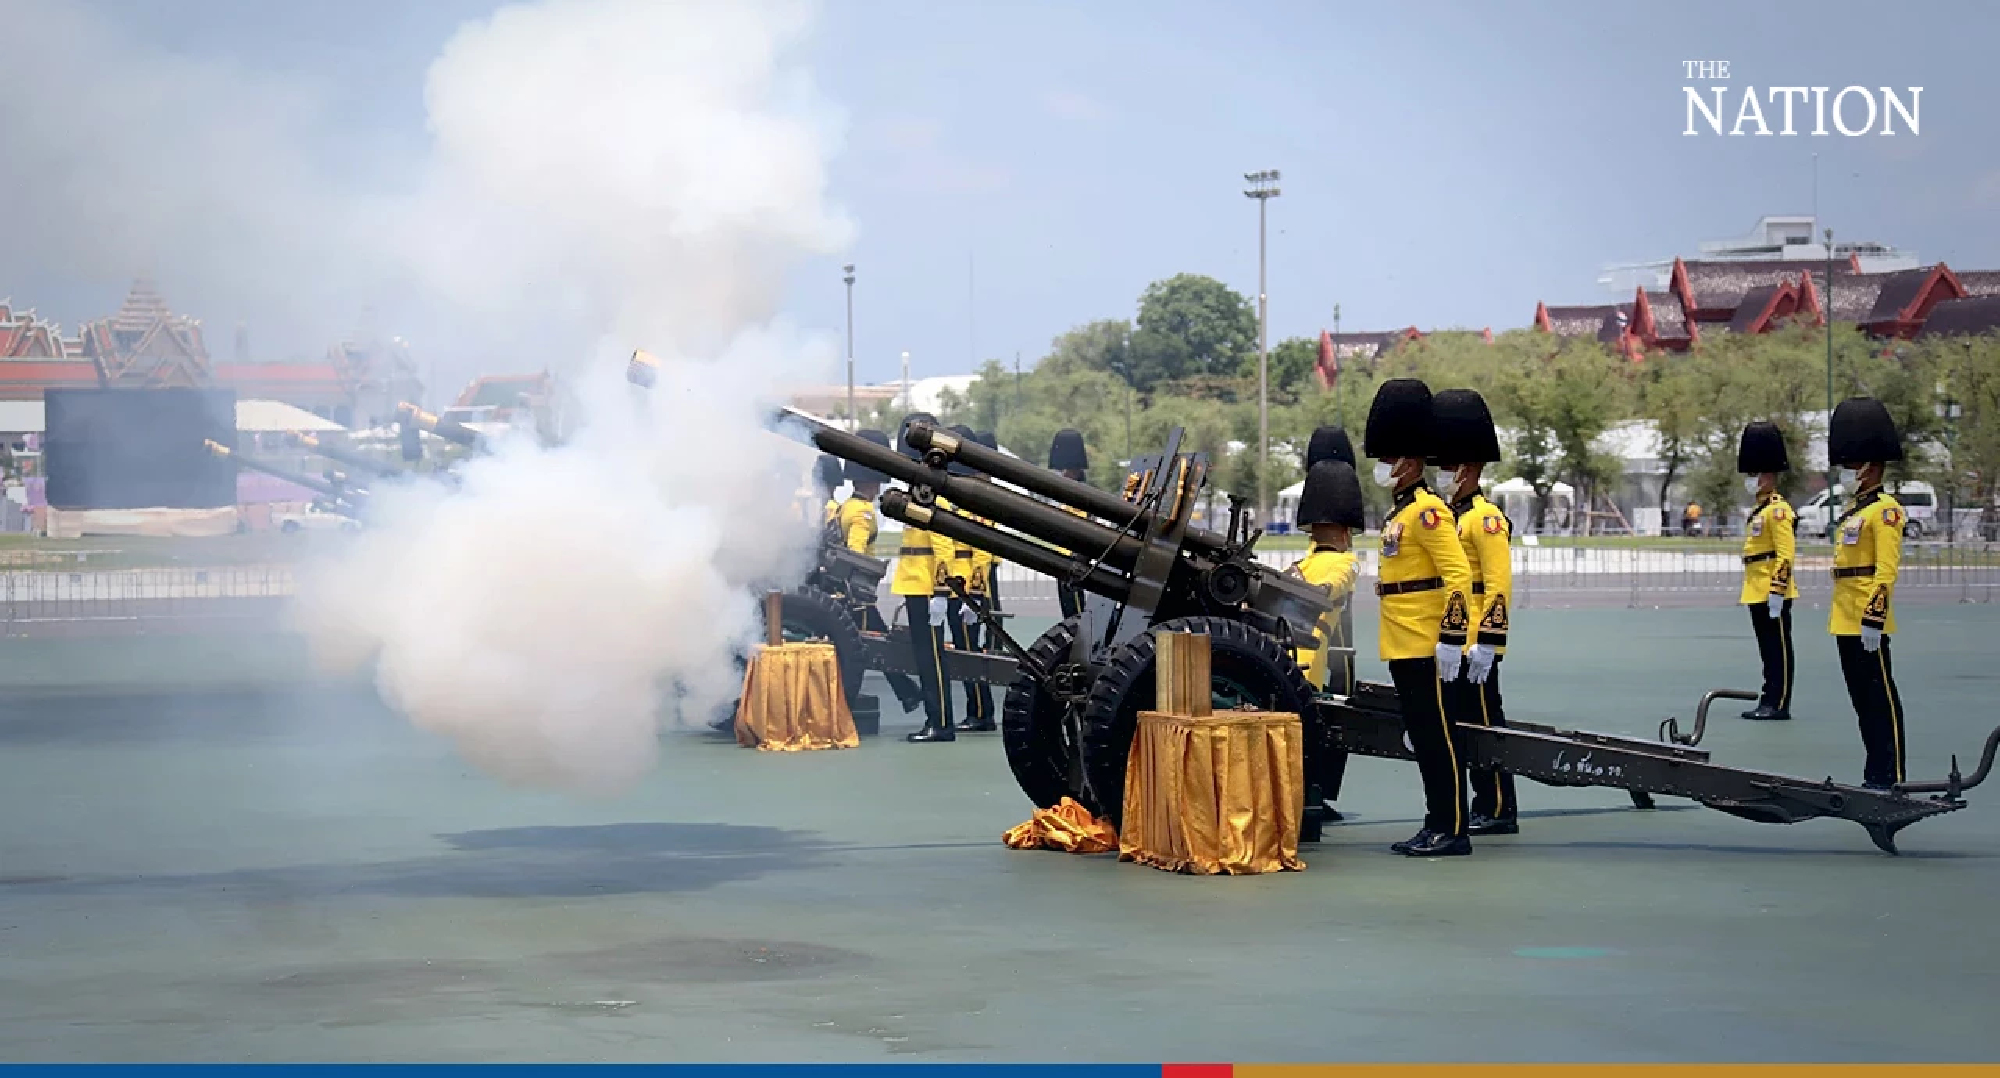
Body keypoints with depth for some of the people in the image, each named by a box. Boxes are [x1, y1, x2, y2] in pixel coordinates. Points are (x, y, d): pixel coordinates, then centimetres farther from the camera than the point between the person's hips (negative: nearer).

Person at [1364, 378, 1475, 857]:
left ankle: (1452, 831, -4)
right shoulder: (1401, 511, 16)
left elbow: (1459, 576, -20)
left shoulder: (1427, 510, -14)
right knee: (1423, 736, 12)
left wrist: (1451, 638, -24)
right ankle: (1436, 825, 16)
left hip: (1426, 648, -10)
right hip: (1403, 648, 10)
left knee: (1437, 737, -6)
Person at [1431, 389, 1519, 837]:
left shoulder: (1486, 518, -11)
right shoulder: (1446, 517, 17)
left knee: (1483, 723, -5)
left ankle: (1499, 811, -1)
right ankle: (1472, 809, 16)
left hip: (1473, 647, -9)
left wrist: (1486, 643, -21)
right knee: (1454, 723, 10)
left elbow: (1499, 586, -17)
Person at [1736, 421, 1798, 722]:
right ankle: (1770, 700, 15)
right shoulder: (1759, 510, 17)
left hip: (1773, 593, -10)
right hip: (1757, 592, 10)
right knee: (1768, 648, 12)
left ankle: (1779, 704, -4)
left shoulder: (1778, 510, -12)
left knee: (1778, 647, -5)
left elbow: (1785, 554, -18)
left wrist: (1777, 591, -22)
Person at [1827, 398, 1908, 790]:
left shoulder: (1884, 509, -11)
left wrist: (1873, 620, -22)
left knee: (1880, 698, -6)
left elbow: (1887, 569, -18)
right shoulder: (1853, 510, 18)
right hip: (1846, 622, 10)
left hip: (1867, 624, -10)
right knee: (1863, 698, 12)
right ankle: (1876, 773, 17)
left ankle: (1890, 777, -4)